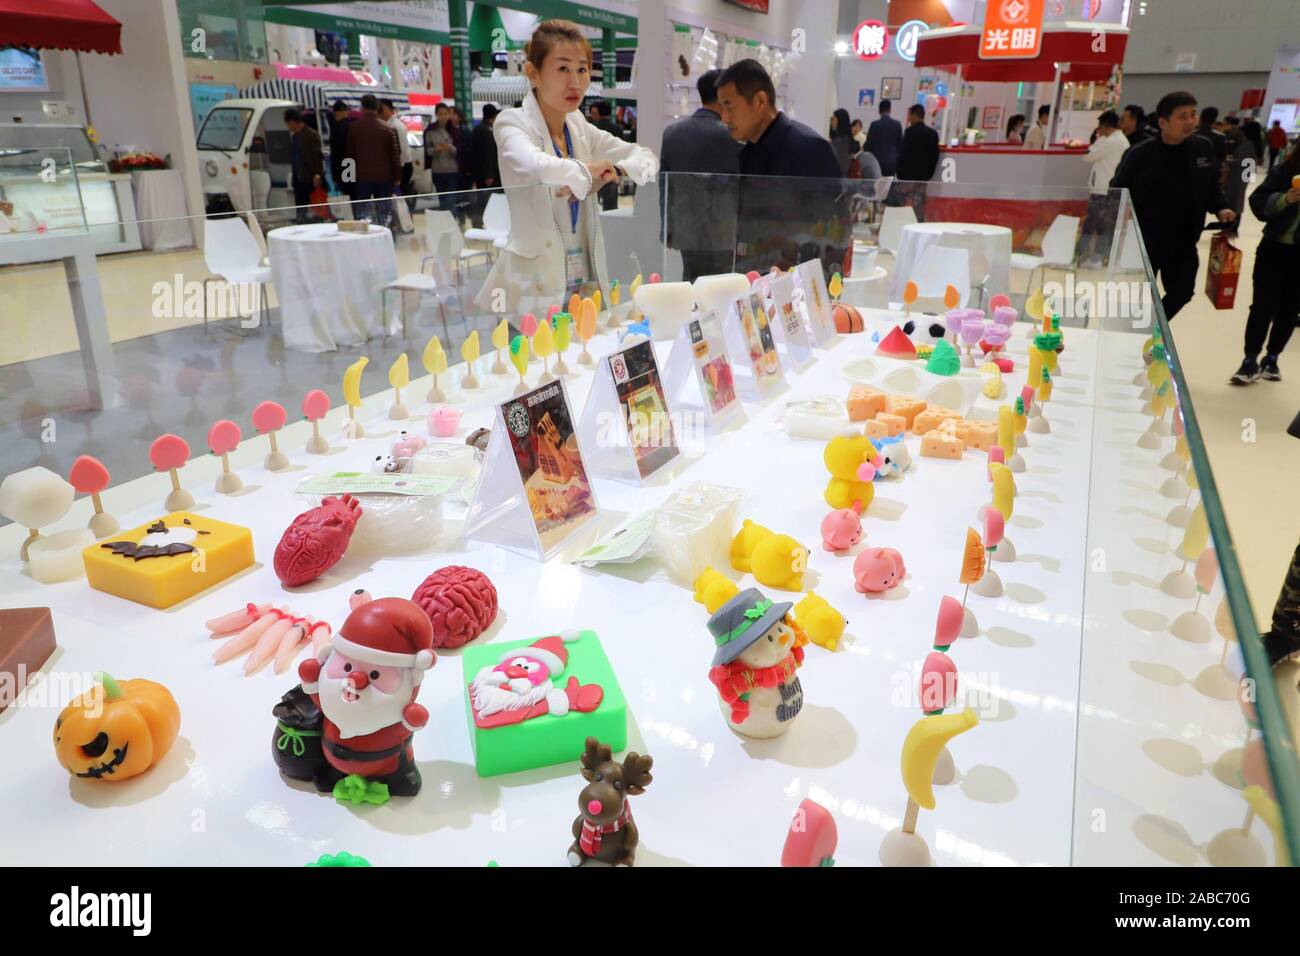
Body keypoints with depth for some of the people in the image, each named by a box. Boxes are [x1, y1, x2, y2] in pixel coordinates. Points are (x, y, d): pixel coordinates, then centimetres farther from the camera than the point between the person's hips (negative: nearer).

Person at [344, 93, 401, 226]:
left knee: (362, 212, 5)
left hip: (362, 176, 0)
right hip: (384, 176, 0)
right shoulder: (387, 128, -3)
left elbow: (350, 153, 7)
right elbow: (395, 154, -2)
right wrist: (397, 177, 5)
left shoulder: (354, 127, 0)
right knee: (384, 213, 6)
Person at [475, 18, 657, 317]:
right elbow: (536, 167, -31)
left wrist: (609, 174, -6)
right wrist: (588, 170, -13)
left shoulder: (579, 128, 10)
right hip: (533, 290, -6)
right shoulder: (512, 123, -8)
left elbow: (647, 158, 14)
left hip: (585, 284, 6)